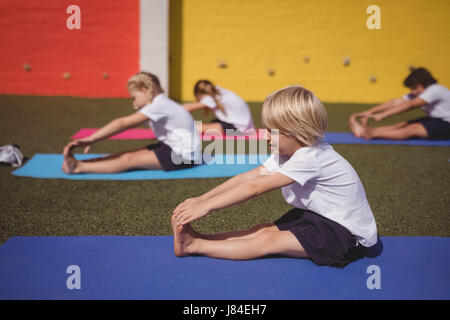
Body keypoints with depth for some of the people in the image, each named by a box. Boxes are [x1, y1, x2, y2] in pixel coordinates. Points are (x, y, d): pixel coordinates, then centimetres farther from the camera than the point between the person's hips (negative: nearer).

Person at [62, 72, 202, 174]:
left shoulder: (159, 105, -17)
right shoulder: (161, 103, 13)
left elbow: (122, 124, -22)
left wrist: (91, 138, -24)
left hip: (184, 154, -9)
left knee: (129, 160, -16)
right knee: (128, 154, -3)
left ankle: (79, 167, -22)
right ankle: (80, 163, -13)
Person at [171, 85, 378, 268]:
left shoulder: (309, 158, -27)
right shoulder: (285, 153, 2)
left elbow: (255, 188, -30)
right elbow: (246, 178, -3)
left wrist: (205, 206, -28)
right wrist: (200, 199, -12)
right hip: (316, 216, 9)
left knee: (269, 241, -19)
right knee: (263, 230, -10)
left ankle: (194, 246, -22)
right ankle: (194, 238, -19)